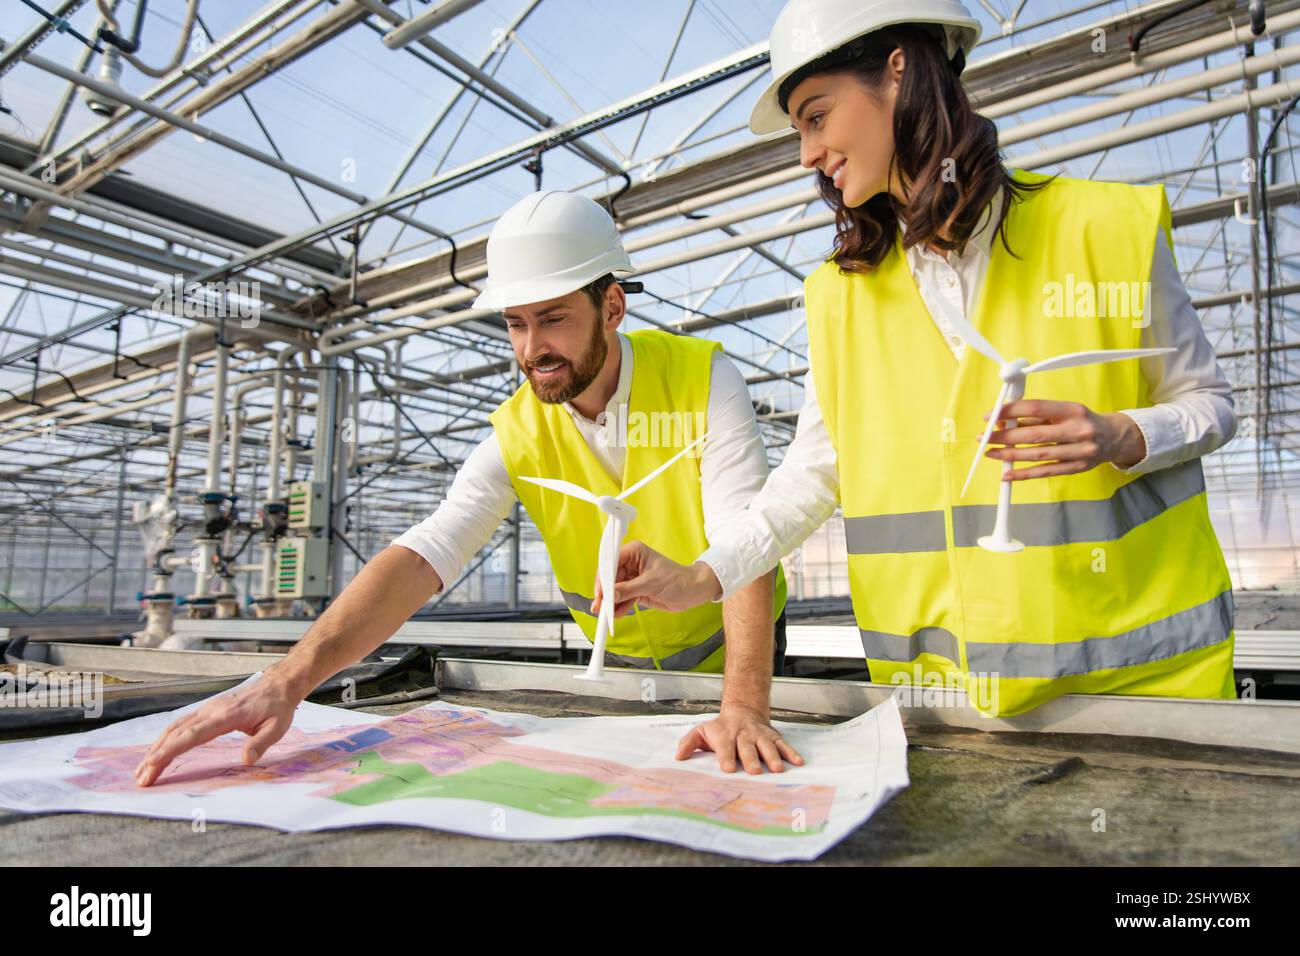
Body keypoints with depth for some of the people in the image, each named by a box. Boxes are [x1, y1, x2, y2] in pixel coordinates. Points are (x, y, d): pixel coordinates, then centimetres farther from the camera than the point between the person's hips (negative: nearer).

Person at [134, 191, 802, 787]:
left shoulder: (703, 379, -20)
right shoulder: (517, 433, -14)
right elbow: (421, 556, -24)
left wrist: (743, 704, -44)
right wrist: (288, 681, -37)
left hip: (727, 651, -2)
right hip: (617, 663, 2)